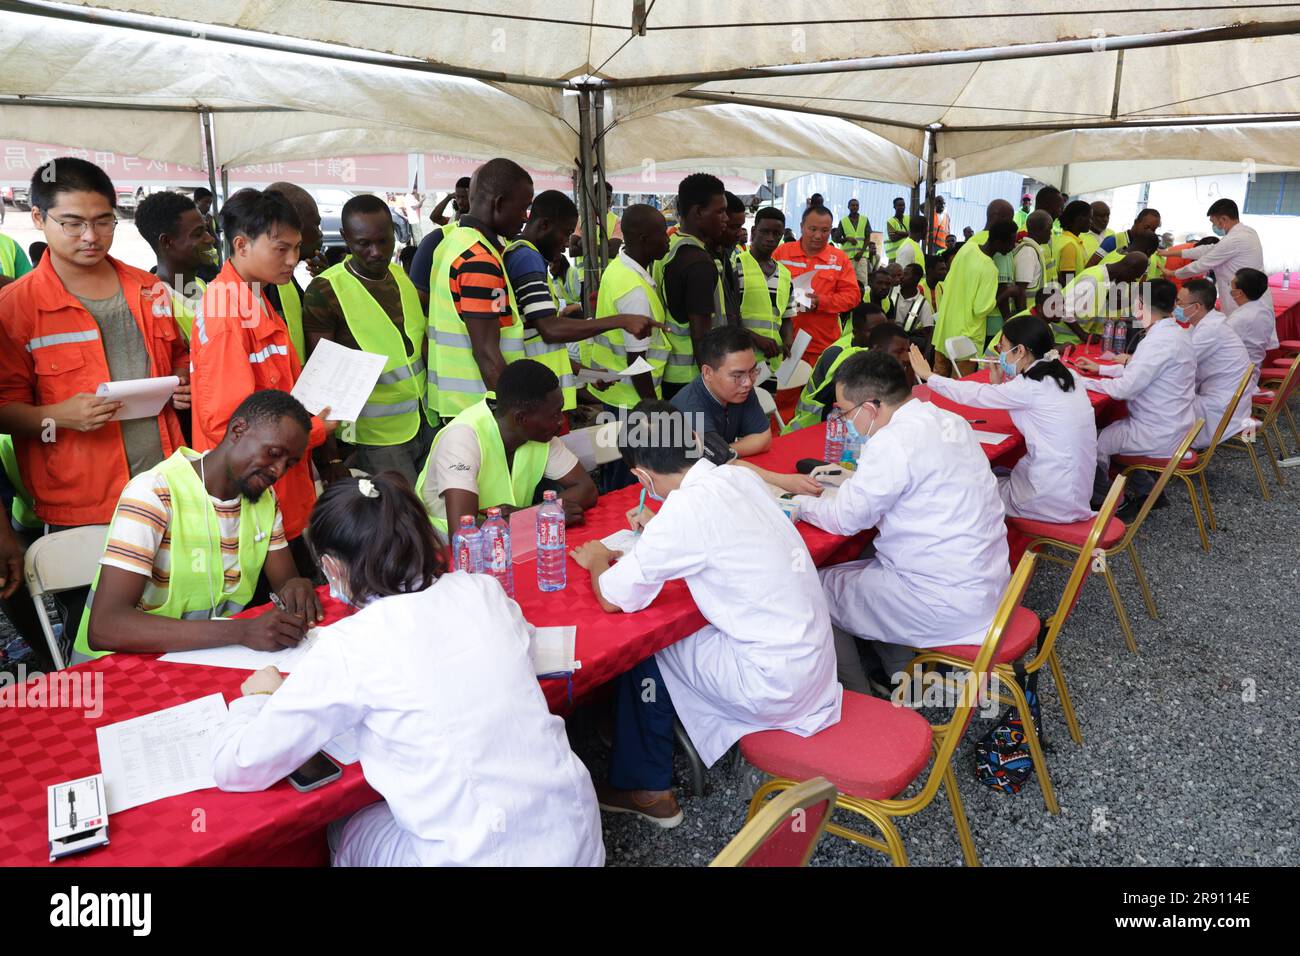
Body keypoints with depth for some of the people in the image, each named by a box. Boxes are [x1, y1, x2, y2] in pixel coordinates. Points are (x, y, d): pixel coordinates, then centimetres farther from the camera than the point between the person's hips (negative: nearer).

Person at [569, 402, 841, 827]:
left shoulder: (684, 509, -23)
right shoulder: (741, 476, 0)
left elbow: (612, 598, -13)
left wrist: (597, 561, 7)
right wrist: (660, 527, 26)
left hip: (776, 687, -7)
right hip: (816, 660, 7)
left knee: (643, 650, 9)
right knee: (669, 634, 19)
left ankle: (644, 789, 25)